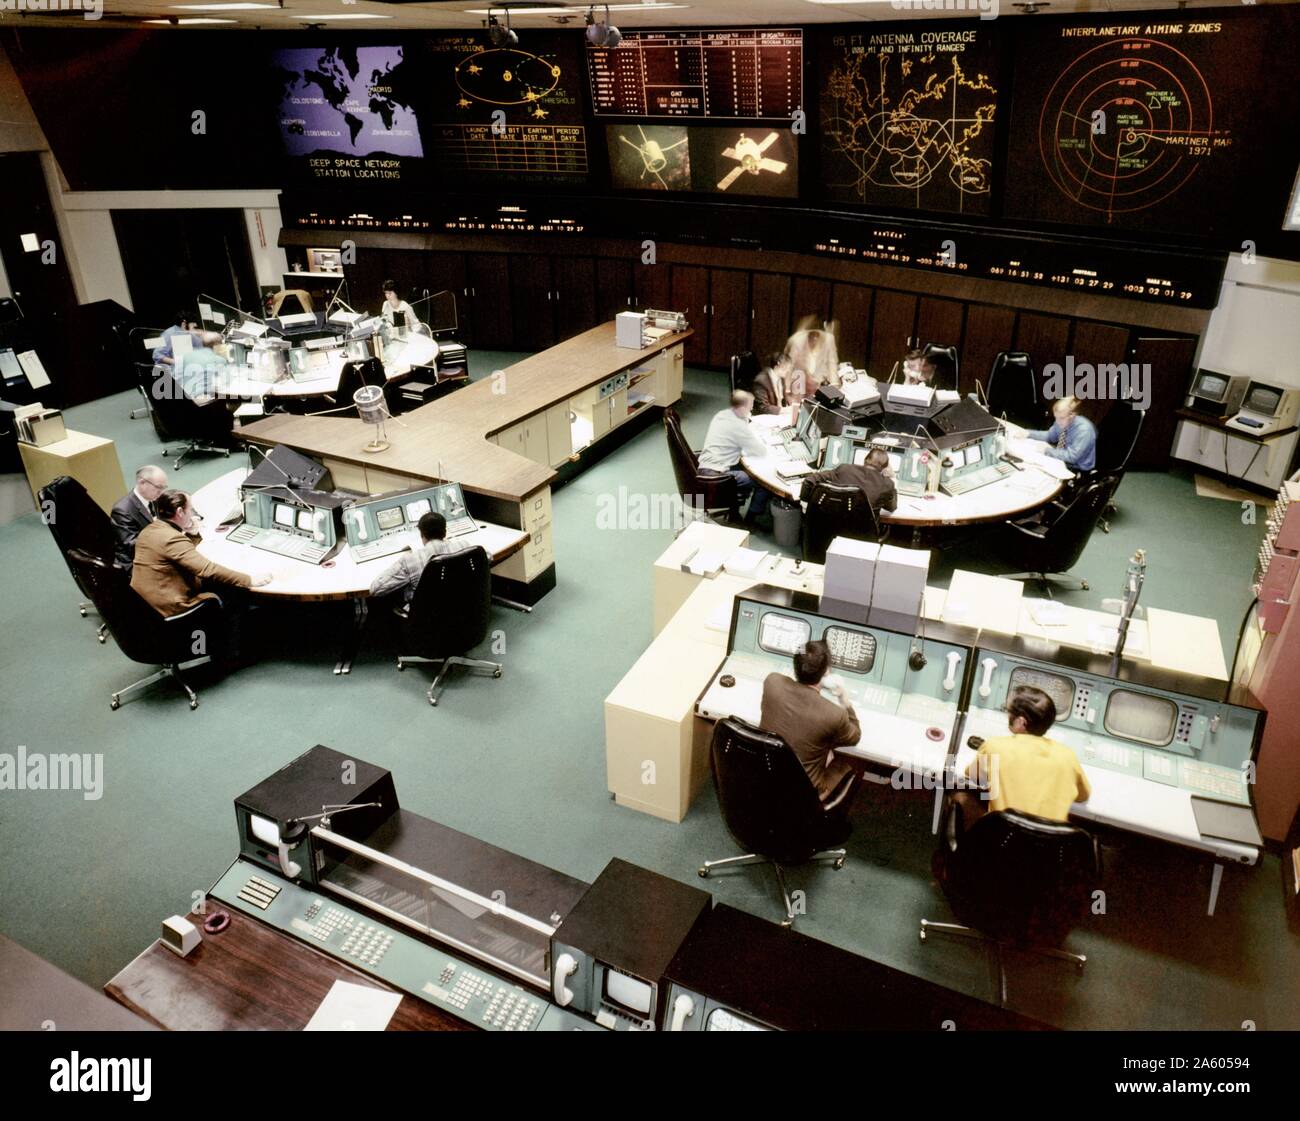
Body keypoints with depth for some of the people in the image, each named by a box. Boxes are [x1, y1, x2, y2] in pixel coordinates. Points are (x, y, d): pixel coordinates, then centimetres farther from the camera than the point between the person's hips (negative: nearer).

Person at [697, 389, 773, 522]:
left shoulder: (721, 414, 8)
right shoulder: (738, 426, -18)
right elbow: (761, 452, -12)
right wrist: (757, 438, 7)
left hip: (704, 467, 9)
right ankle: (752, 519, 13)